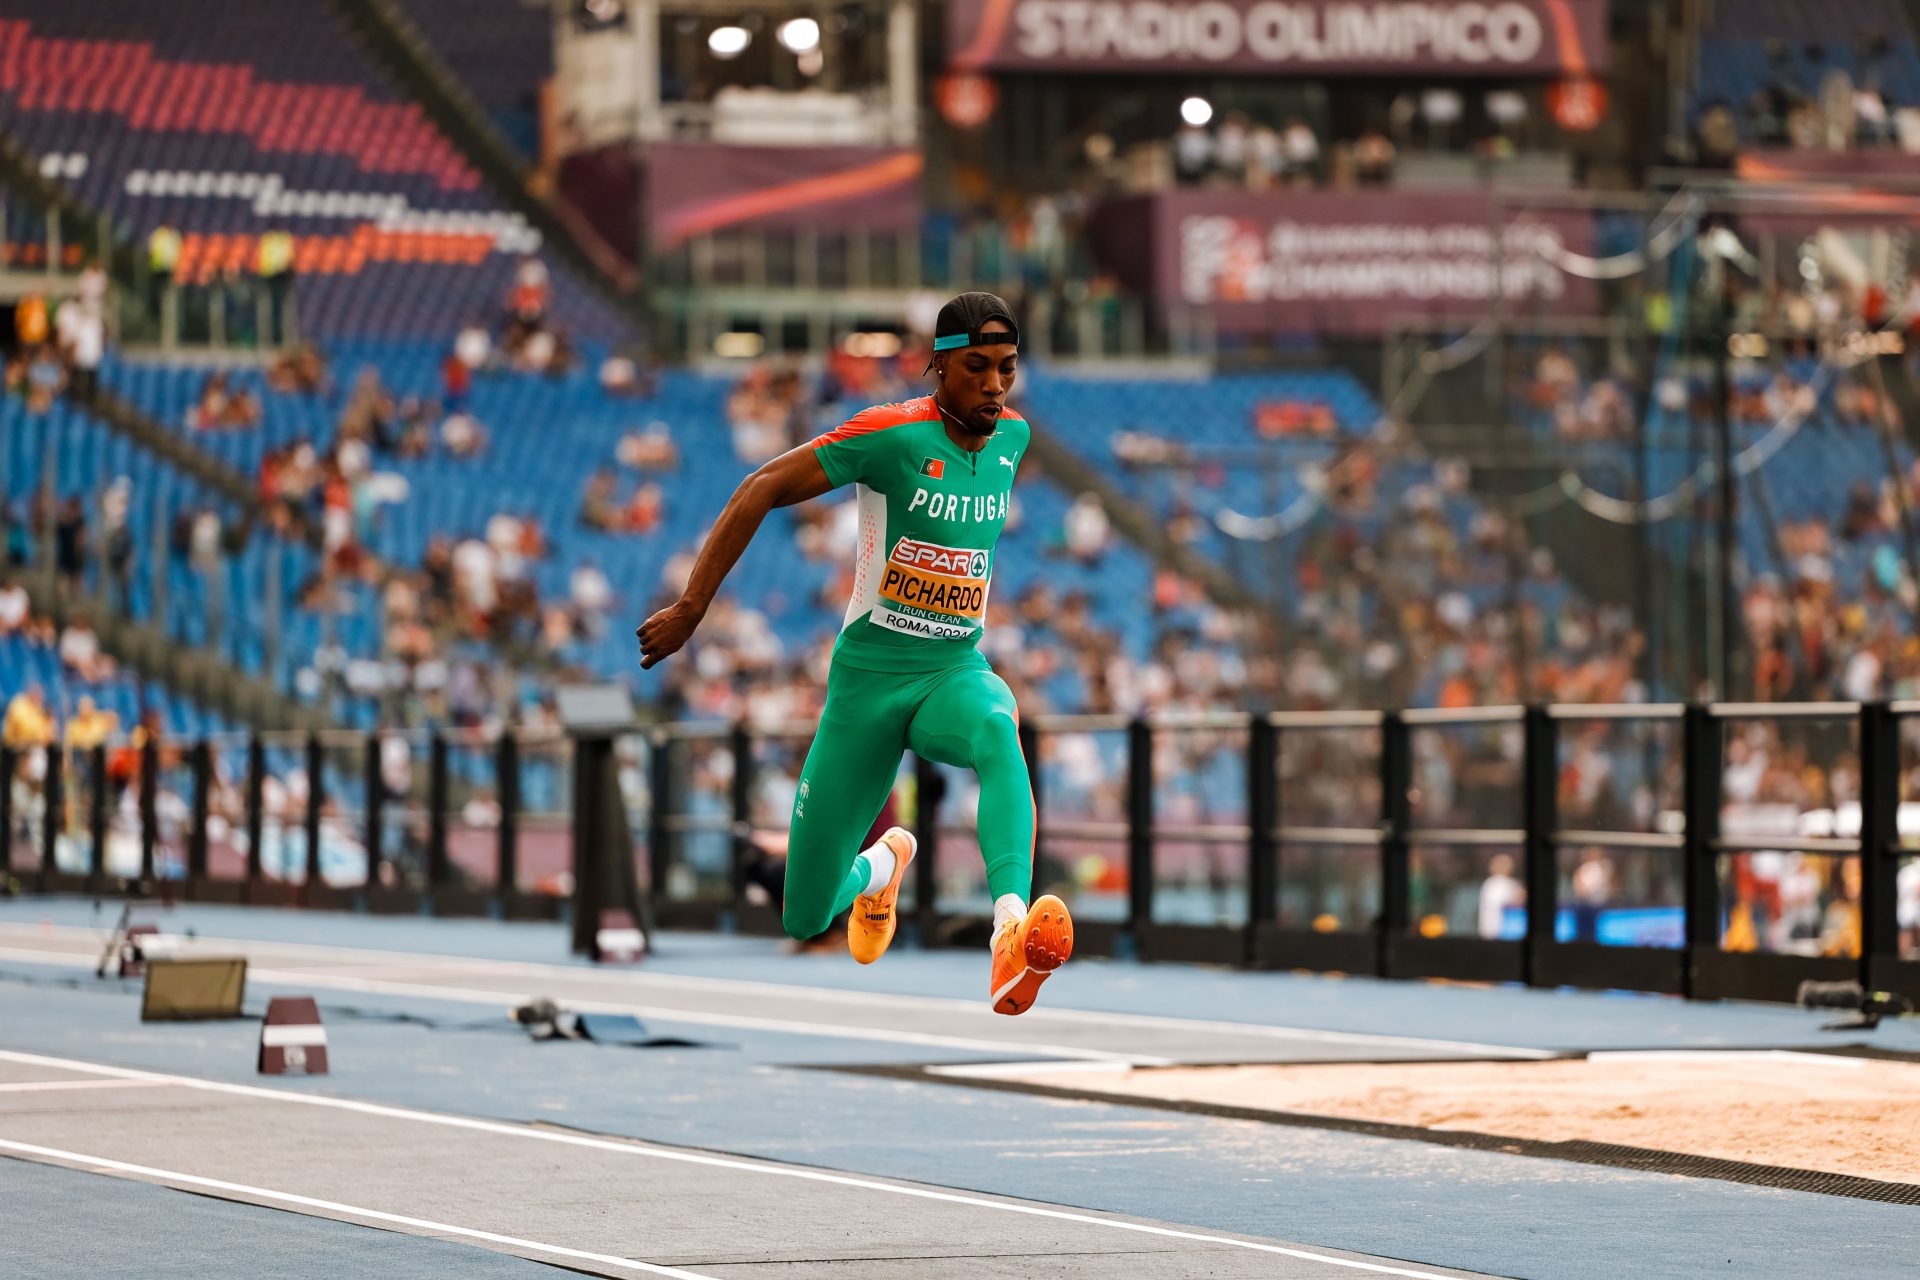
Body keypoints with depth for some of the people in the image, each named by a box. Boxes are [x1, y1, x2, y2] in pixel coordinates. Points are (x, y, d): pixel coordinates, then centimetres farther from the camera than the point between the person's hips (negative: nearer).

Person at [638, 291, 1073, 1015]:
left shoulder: (1012, 436, 3)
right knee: (805, 920, 2)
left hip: (955, 672, 3)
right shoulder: (894, 433, -15)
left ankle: (1012, 935, -56)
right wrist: (691, 608, -14)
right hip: (867, 677, -3)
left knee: (997, 732, -38)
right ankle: (880, 866, 41)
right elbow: (762, 490, -12)